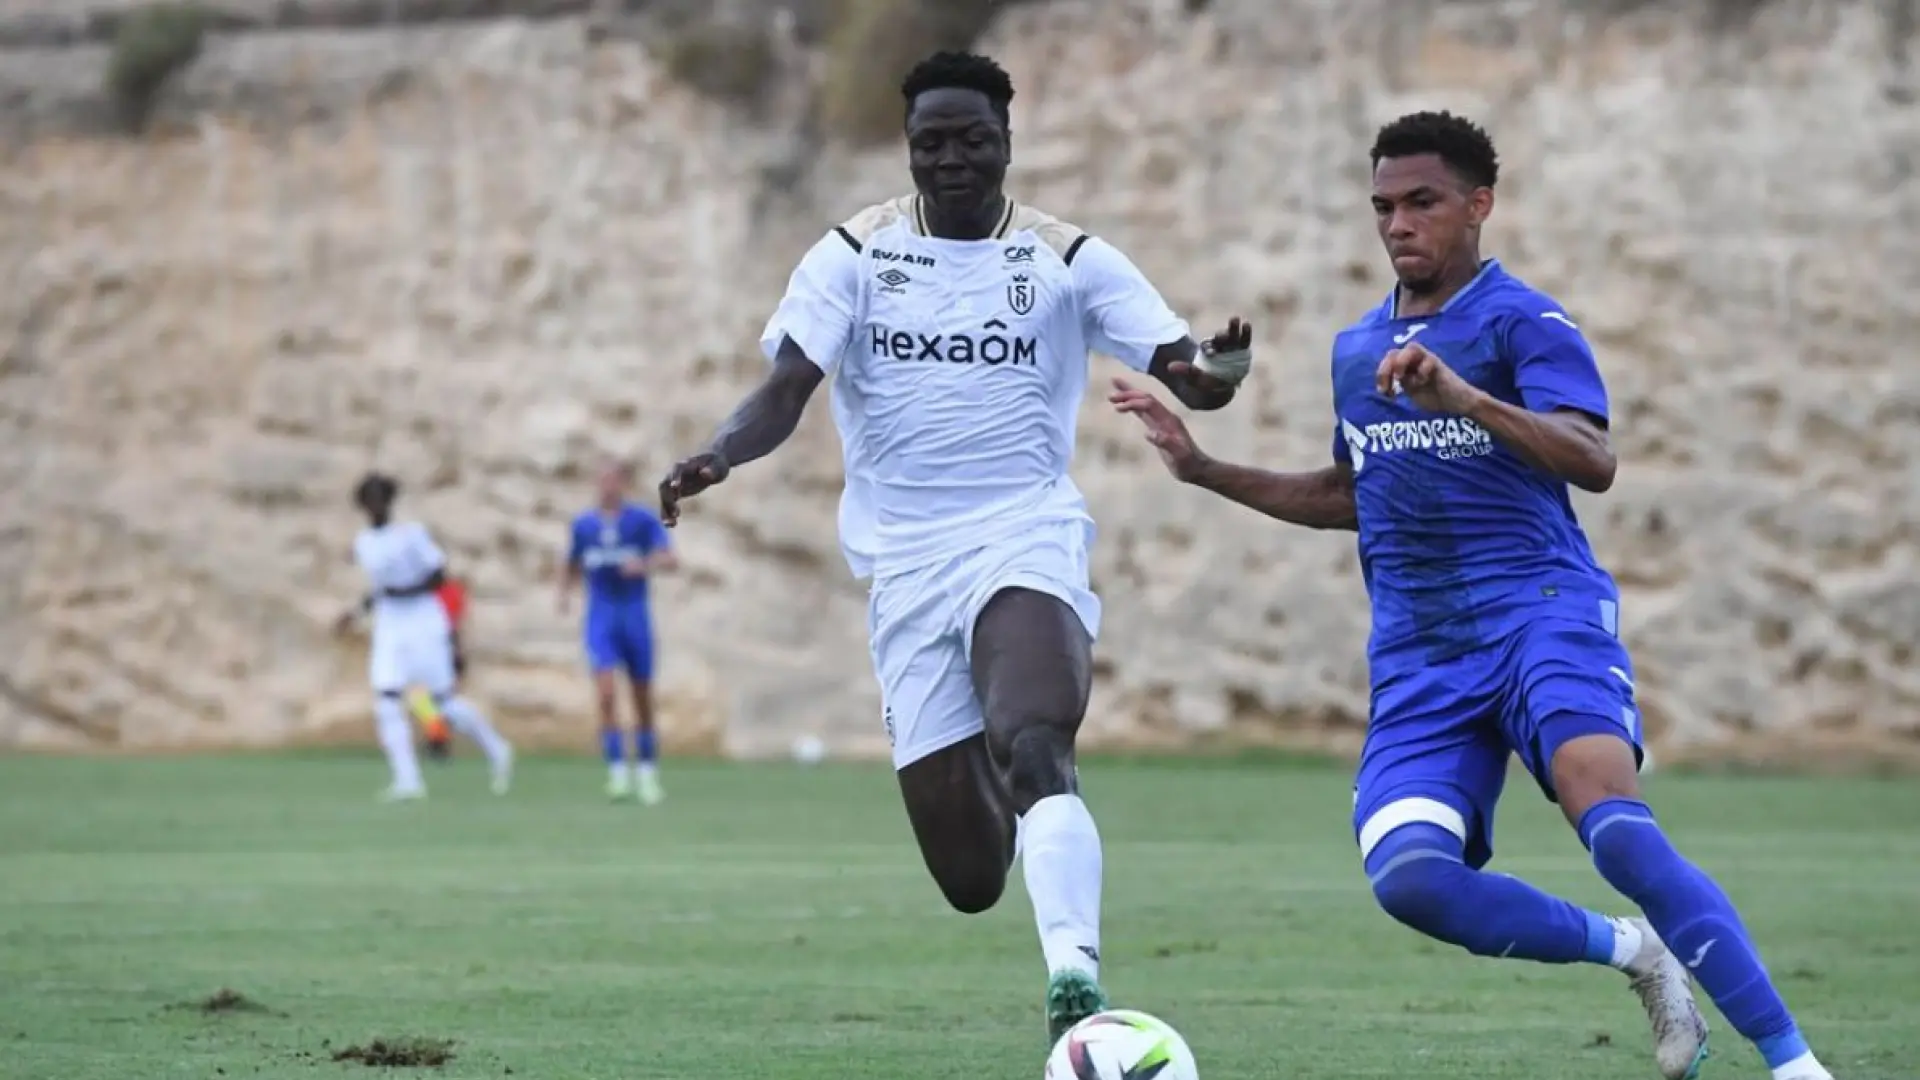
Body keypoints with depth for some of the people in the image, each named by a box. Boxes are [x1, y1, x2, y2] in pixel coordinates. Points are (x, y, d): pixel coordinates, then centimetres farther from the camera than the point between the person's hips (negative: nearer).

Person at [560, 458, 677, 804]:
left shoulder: (643, 520, -2)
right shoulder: (583, 524, 7)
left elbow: (670, 560, -12)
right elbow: (573, 569, 19)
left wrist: (645, 565, -33)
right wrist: (565, 593, -2)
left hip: (635, 616, -1)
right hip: (600, 617, 1)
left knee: (642, 698, 7)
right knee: (606, 694, -17)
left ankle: (647, 773, 22)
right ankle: (618, 772, -16)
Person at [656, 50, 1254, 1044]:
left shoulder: (1068, 261, 3)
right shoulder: (855, 255, 3)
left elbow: (1182, 370, -4)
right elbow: (785, 390, -5)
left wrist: (1214, 372, -29)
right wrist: (719, 456, -27)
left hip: (1027, 540, -2)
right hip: (905, 563, 2)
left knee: (1036, 750, -34)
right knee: (971, 878, 2)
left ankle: (1073, 979, -42)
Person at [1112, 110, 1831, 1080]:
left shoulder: (1522, 321, -2)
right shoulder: (1356, 349, 19)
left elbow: (1593, 462, -18)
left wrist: (1463, 397, -30)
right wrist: (1203, 471, 30)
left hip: (1540, 611, -6)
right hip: (1416, 656, 6)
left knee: (1611, 822, -31)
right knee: (1406, 875, -21)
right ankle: (1634, 953, 2)